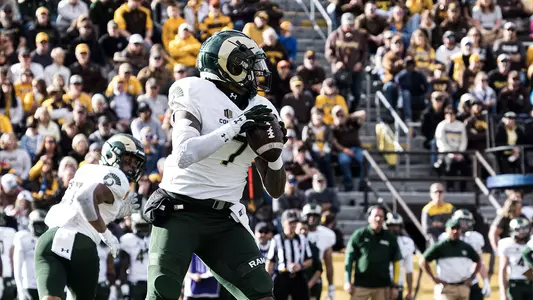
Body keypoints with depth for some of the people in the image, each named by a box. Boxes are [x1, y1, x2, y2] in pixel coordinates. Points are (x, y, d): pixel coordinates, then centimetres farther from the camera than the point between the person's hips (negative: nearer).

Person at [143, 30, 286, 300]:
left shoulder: (260, 109, 7)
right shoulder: (196, 93, -8)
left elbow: (275, 190, 10)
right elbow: (184, 155, -25)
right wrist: (234, 127, -25)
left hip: (224, 219, 5)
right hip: (180, 213, -5)